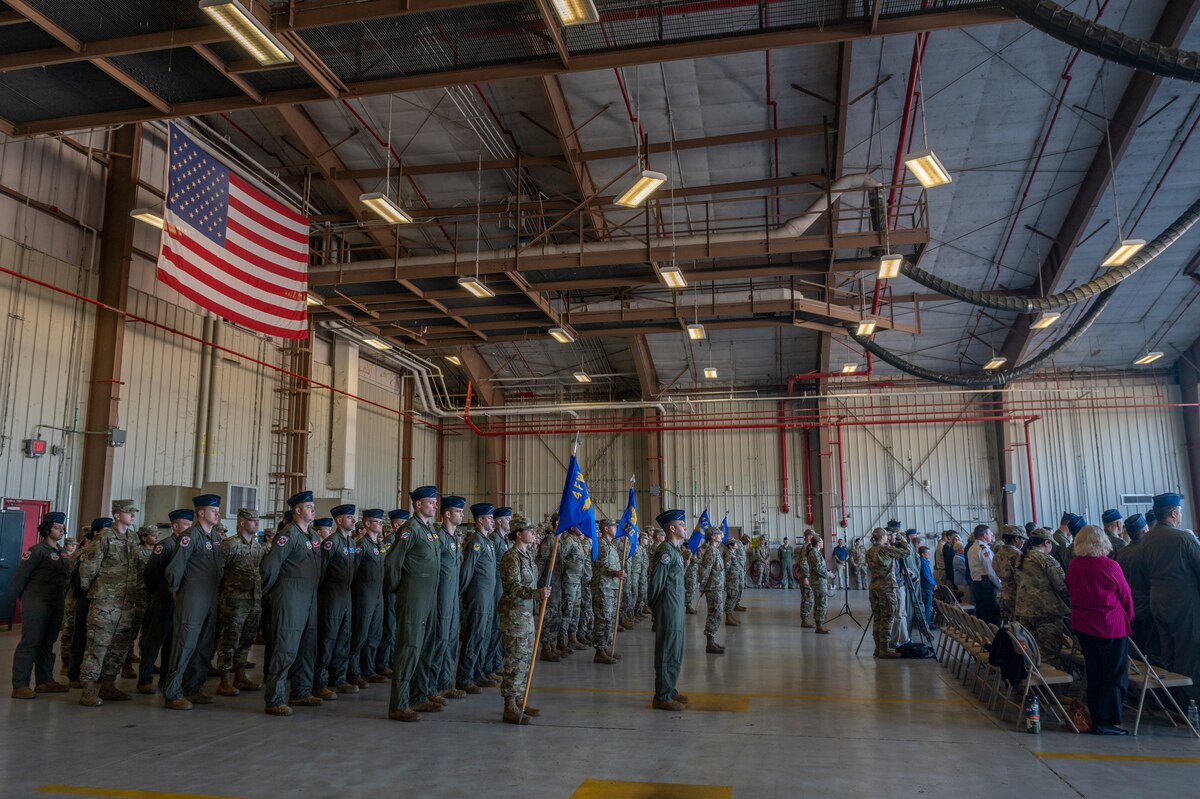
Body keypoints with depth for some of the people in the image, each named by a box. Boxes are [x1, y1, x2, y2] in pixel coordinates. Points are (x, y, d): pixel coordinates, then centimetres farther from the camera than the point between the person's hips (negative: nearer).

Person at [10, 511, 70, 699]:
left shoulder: (63, 552, 13)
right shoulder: (37, 551, -9)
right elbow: (19, 577, -8)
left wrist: (61, 597, 13)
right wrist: (25, 600, 0)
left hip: (56, 605, 7)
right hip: (36, 604, -7)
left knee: (47, 643, 13)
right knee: (29, 643, -6)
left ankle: (45, 681, 20)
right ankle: (20, 686, -2)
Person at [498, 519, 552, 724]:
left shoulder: (528, 555, 13)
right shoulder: (511, 556, -15)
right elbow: (513, 587, -22)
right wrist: (537, 593, -34)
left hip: (528, 613, 9)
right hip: (514, 613, -9)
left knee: (525, 658, 14)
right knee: (515, 659, -6)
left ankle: (519, 700, 23)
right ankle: (510, 707, 0)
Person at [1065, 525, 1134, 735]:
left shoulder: (1073, 566, -2)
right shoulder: (1109, 566, -16)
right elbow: (1125, 595, -6)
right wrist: (1128, 617, 11)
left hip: (1082, 625, 5)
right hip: (1111, 625, -5)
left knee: (1093, 673, 16)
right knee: (1115, 675, 4)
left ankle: (1096, 718, 22)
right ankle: (1106, 721, 0)